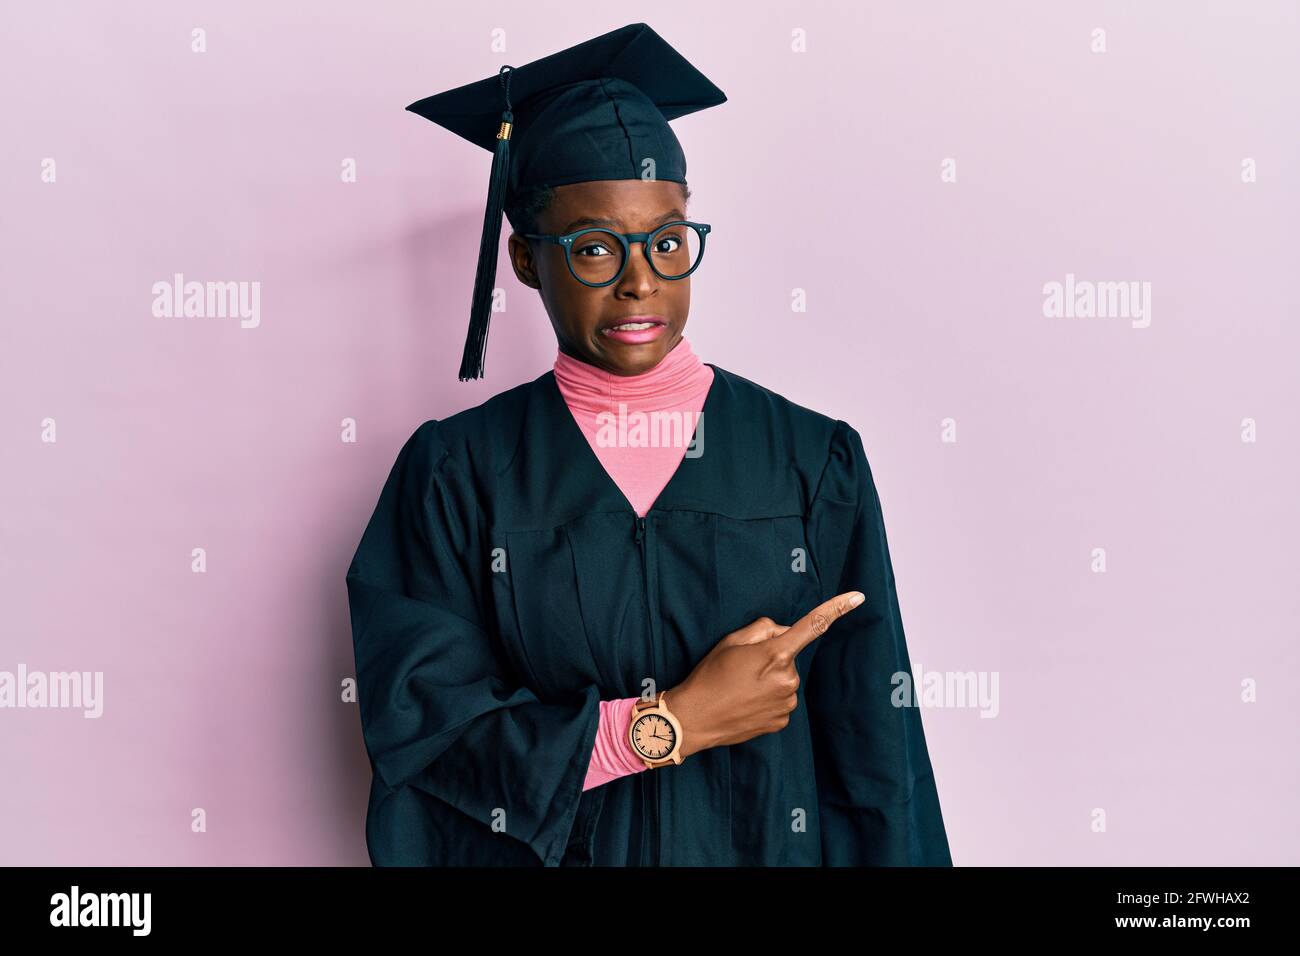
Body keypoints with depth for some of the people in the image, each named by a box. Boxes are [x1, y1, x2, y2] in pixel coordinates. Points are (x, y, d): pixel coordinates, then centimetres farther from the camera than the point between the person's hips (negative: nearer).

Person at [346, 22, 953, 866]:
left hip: (766, 845, 1)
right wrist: (676, 724, -19)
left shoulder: (814, 462, -8)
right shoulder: (457, 474, -9)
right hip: (537, 851, 0)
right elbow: (423, 724, -15)